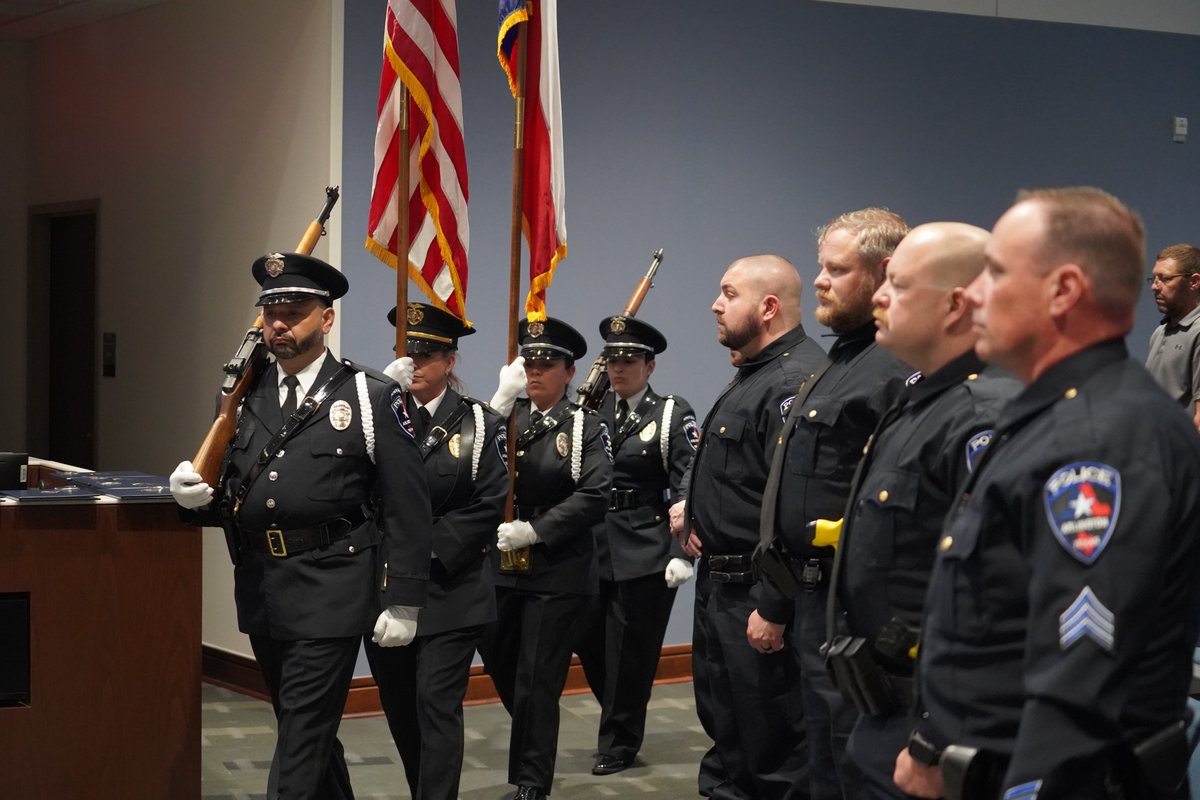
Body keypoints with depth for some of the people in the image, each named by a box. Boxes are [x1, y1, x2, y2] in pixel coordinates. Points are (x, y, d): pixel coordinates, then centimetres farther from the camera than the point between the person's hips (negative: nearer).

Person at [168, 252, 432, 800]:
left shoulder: (371, 397, -4)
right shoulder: (245, 398, 11)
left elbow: (407, 507, -6)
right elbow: (228, 499, 14)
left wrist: (403, 602, -10)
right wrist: (195, 494, -9)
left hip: (329, 594, -5)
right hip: (261, 591, 6)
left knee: (301, 741, -8)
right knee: (310, 733, 18)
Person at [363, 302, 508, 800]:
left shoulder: (477, 423, -1)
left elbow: (489, 504, -9)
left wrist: (428, 549, -14)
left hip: (449, 588, -4)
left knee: (437, 703, -9)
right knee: (398, 704, 11)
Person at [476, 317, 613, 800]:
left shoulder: (586, 428, -3)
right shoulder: (507, 416, 8)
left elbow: (593, 498, -15)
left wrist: (533, 530, -20)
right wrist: (502, 400, -19)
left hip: (557, 574, -4)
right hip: (501, 567, 5)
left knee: (536, 680, 0)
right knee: (500, 664, 15)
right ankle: (536, 739, 38)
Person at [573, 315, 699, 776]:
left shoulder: (672, 414, -4)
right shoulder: (593, 411, 9)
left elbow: (688, 488, -9)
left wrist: (681, 554, -16)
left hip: (646, 551, -4)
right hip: (594, 547, 4)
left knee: (630, 650, 3)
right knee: (588, 640, 8)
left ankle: (618, 745, 17)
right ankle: (622, 719, 31)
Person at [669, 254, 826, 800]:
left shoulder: (796, 381, -19)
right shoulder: (751, 377, 16)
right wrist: (690, 509, 8)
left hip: (758, 595, -11)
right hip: (720, 587, 11)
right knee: (727, 736, 21)